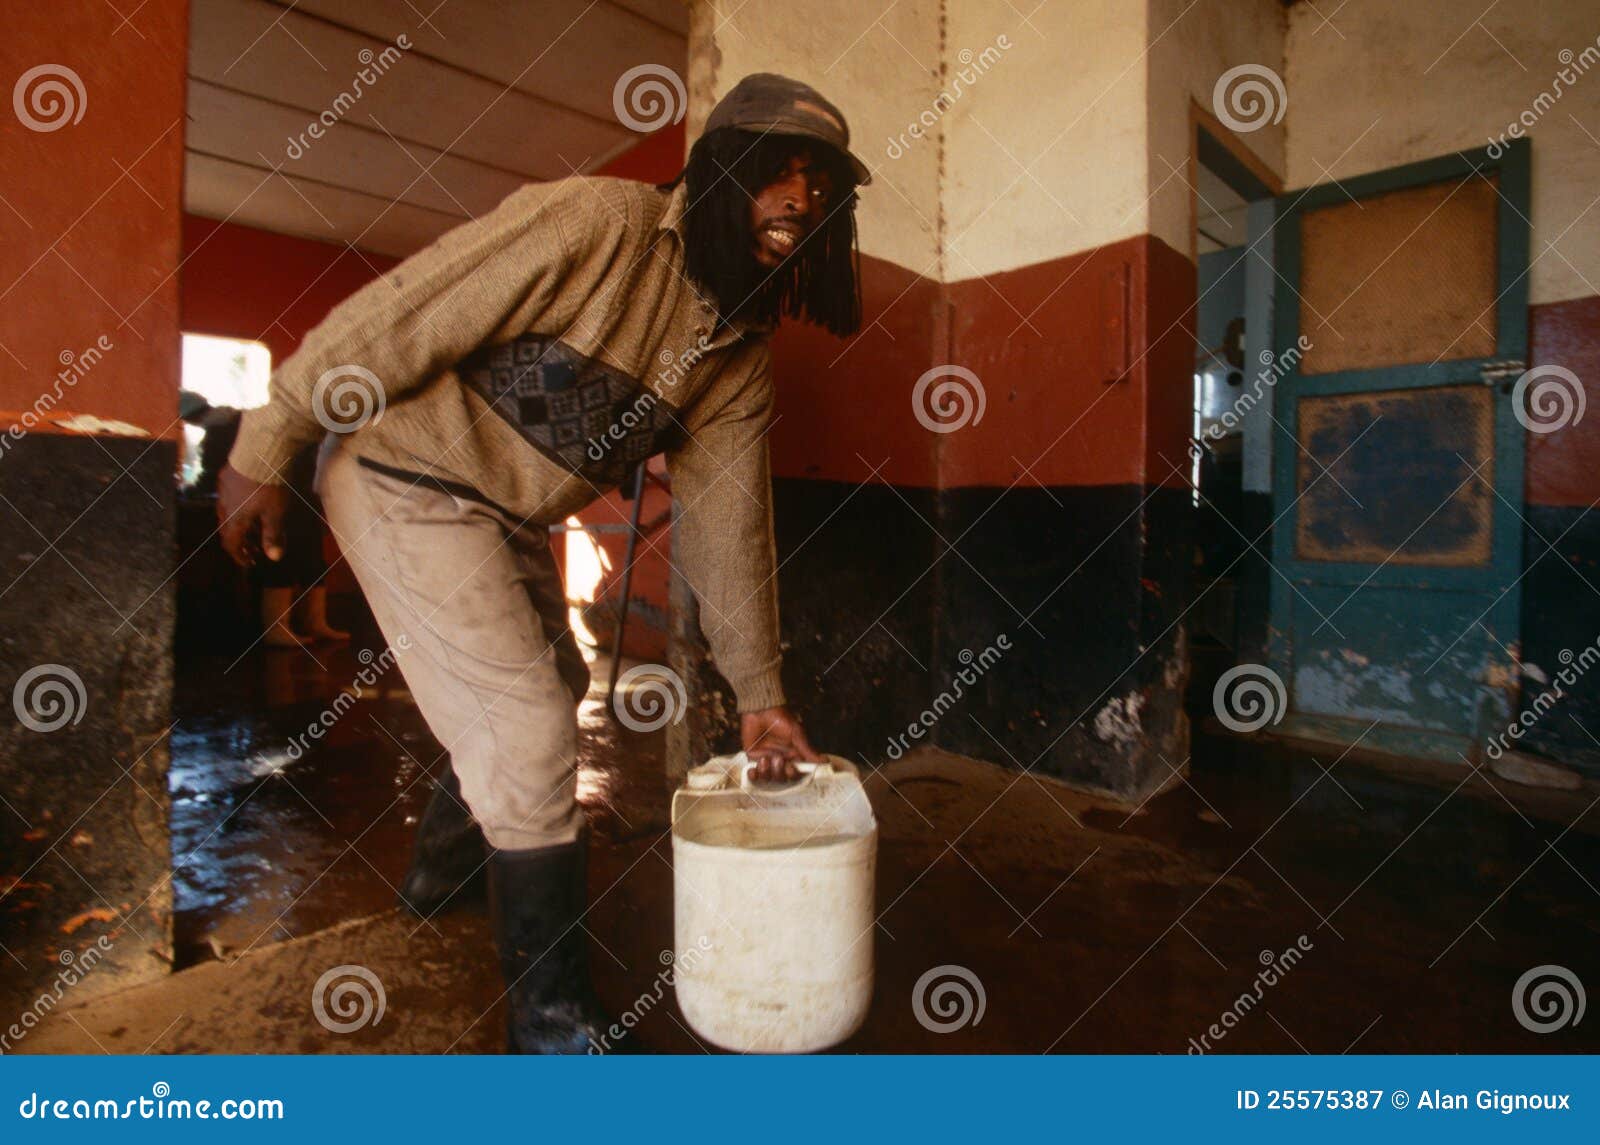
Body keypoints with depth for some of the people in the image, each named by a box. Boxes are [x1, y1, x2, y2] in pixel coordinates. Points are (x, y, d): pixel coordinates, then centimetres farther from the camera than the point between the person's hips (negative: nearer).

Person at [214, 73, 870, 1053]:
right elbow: (388, 321, -18)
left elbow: (729, 522, -2)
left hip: (513, 523, 8)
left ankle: (443, 863, 52)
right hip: (410, 486, -8)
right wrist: (264, 455, -14)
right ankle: (554, 1025, 7)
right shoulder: (593, 222, -21)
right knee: (531, 738, -13)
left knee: (549, 698, 21)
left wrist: (761, 696, -2)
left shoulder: (745, 351, -1)